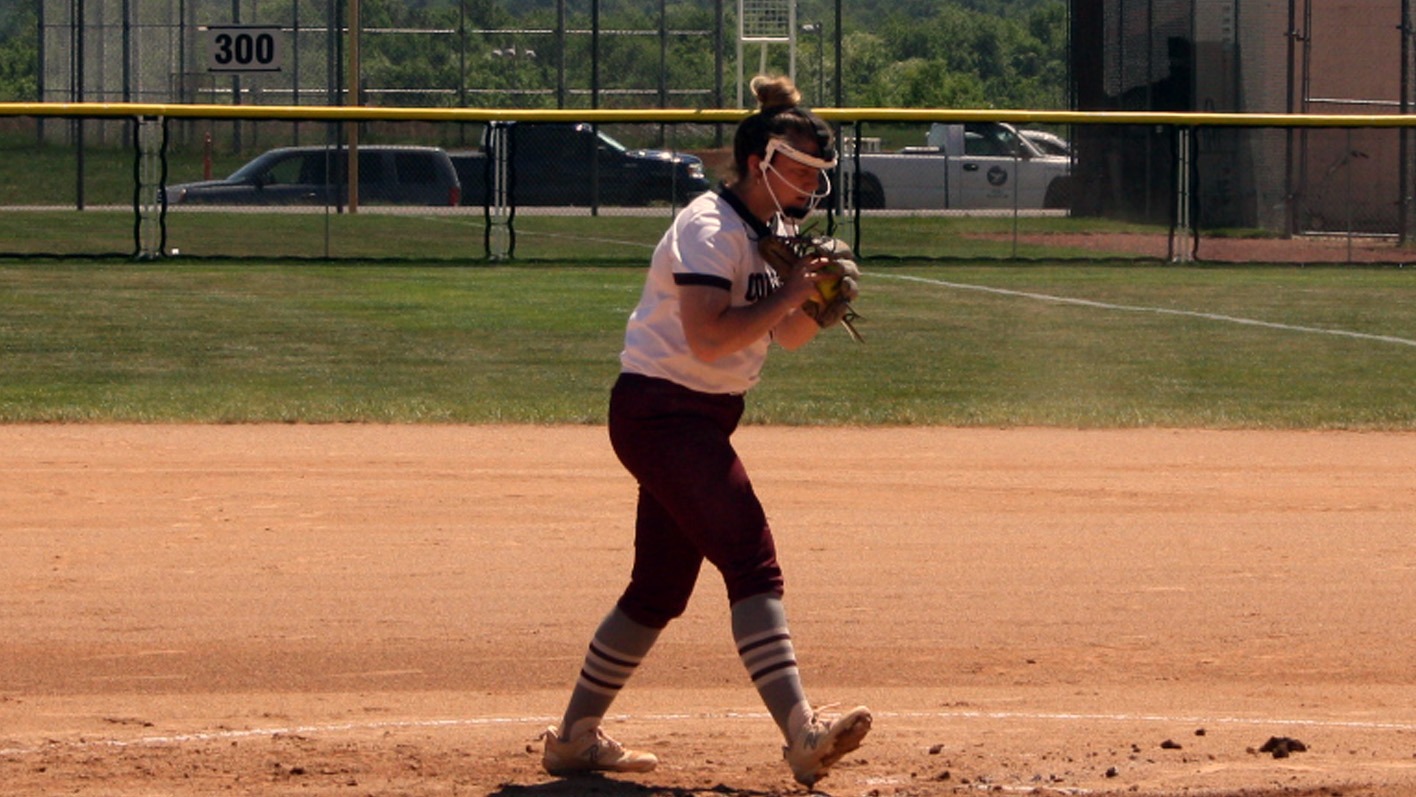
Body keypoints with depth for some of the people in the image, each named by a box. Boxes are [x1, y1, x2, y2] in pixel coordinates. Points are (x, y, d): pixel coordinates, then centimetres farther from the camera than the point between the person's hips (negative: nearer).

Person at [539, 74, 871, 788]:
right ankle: (800, 735, -32)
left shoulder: (771, 231, 13)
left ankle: (574, 737, 23)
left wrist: (818, 304, -3)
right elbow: (709, 337, -27)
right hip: (662, 409, -10)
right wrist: (788, 293, -24)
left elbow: (786, 336, 17)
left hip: (701, 419, 10)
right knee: (750, 558, -22)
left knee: (660, 588, 13)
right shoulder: (710, 229, -17)